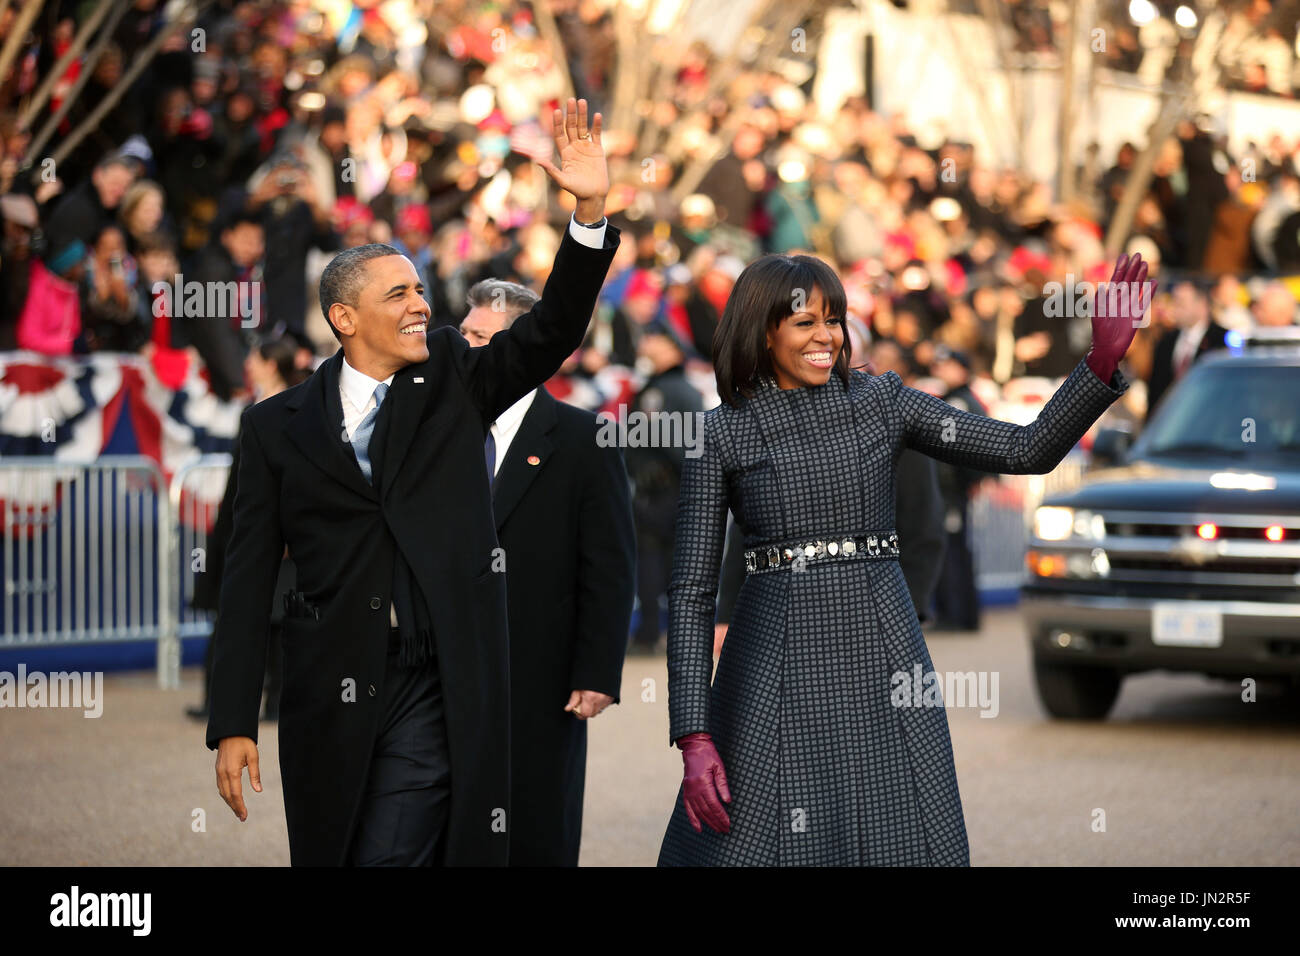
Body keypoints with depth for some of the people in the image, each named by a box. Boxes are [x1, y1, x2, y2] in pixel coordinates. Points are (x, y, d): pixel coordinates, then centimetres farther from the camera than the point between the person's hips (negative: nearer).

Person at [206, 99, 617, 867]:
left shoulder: (454, 384, 9)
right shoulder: (278, 427, 5)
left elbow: (553, 330, -5)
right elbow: (250, 579, 3)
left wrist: (591, 211, -19)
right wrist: (234, 724, -3)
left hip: (438, 695, -1)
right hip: (330, 700, 1)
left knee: (396, 853, -7)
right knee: (325, 854, 7)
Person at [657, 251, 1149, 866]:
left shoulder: (879, 402, 7)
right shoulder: (720, 436, 0)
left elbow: (1029, 452, 4)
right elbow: (691, 591, -1)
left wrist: (1104, 359, -11)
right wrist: (693, 739, -10)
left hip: (882, 671, 2)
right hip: (779, 675, -2)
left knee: (903, 849, 0)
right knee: (751, 847, -5)